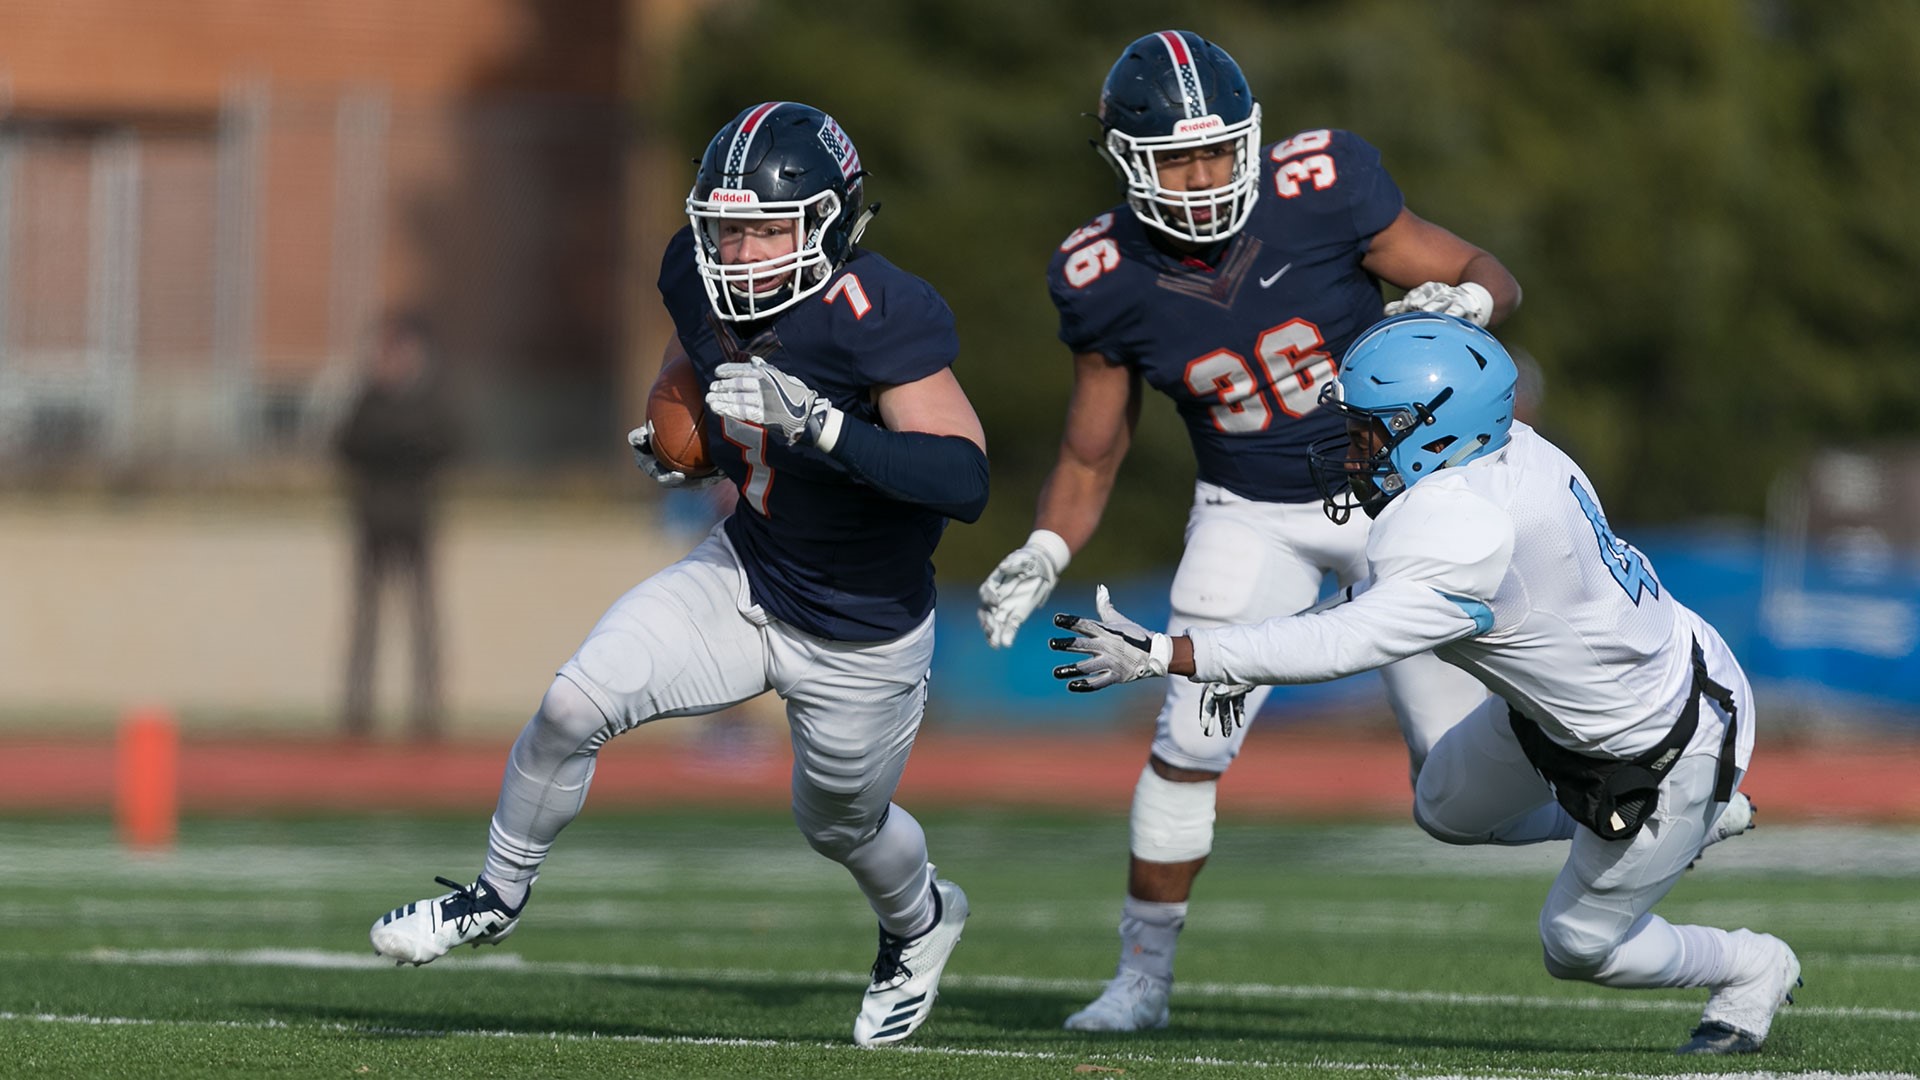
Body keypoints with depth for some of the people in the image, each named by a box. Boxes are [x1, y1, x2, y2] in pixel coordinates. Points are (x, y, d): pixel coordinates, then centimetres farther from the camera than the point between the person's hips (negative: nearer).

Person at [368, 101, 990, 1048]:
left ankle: (920, 923, 55)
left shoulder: (880, 320, -32)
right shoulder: (701, 273, -13)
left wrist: (818, 422, -48)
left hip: (860, 640, -4)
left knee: (840, 826, 20)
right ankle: (498, 896, 12)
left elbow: (966, 481, -41)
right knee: (575, 703, -13)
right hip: (745, 572, 5)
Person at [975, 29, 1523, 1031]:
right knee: (1188, 743, -8)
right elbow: (1089, 458, -1)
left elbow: (1489, 276, -11)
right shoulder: (1111, 282, -14)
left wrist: (1460, 301, -34)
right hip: (1251, 515, 2)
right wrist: (1040, 558, -17)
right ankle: (1141, 978, 6)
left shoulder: (1321, 193, -22)